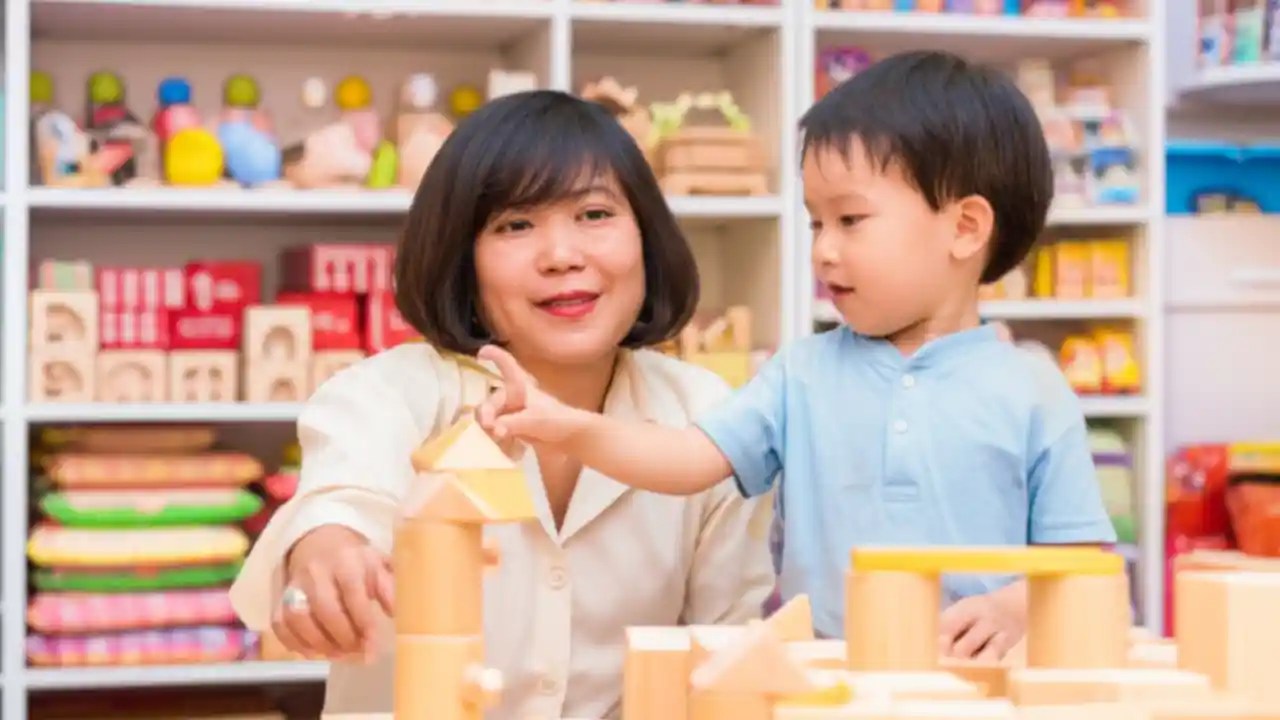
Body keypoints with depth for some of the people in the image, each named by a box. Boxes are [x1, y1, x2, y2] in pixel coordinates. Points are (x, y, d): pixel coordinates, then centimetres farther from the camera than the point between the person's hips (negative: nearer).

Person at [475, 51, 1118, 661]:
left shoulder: (1033, 393, 0)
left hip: (975, 681, -2)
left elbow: (1083, 559, 2)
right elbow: (692, 459, -1)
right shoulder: (803, 373, 7)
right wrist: (573, 430, -15)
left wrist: (1016, 608, -16)